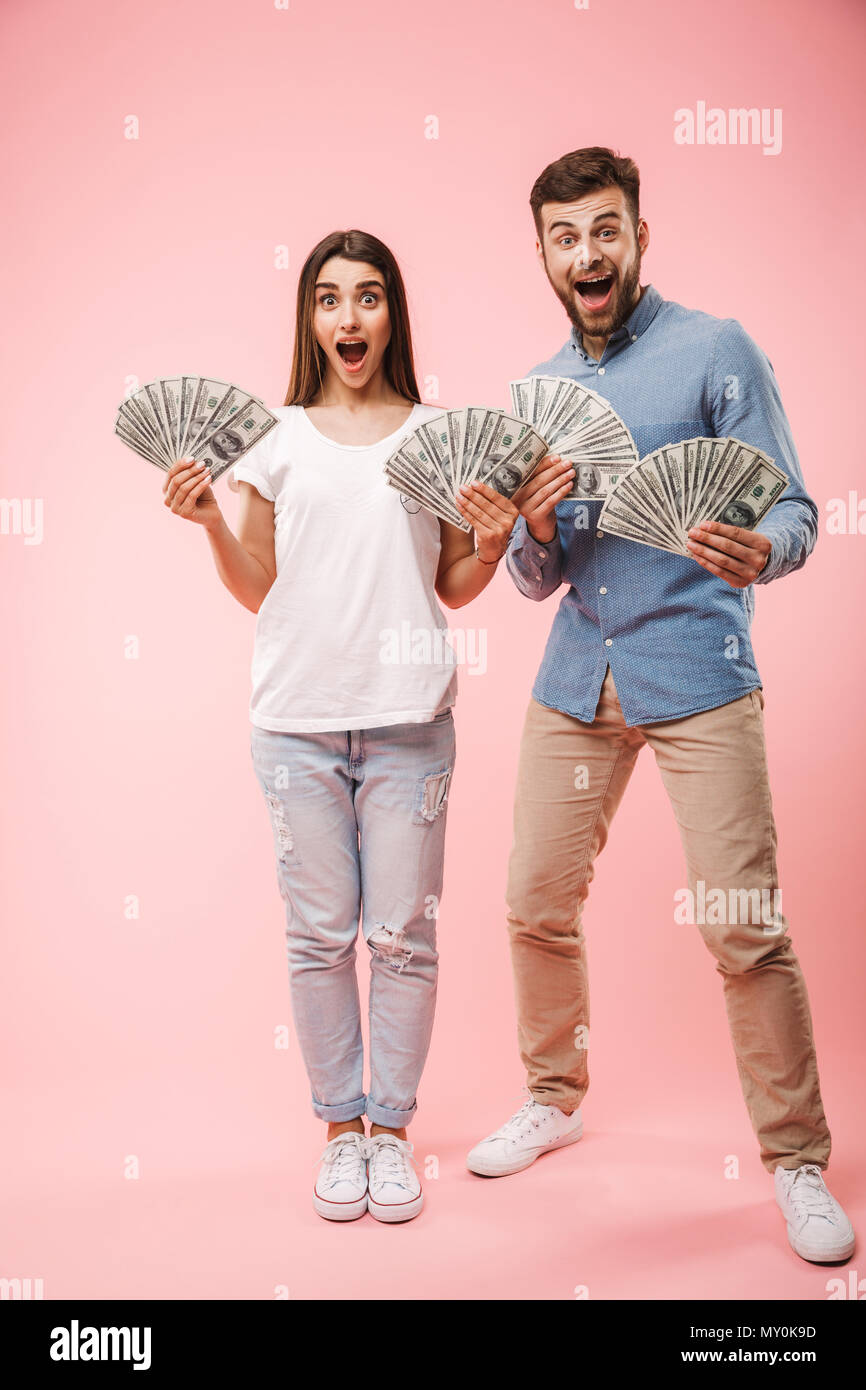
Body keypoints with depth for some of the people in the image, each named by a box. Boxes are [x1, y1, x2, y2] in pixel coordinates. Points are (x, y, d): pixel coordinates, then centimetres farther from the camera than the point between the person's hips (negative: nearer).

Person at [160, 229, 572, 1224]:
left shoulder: (438, 434, 7)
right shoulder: (276, 439, 7)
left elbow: (453, 589, 11)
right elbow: (257, 591, 10)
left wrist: (492, 546, -8)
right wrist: (209, 522, -5)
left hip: (407, 718, 0)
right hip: (297, 716, 1)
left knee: (402, 934, 4)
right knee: (319, 933, 7)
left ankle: (392, 1128, 22)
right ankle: (341, 1129, 24)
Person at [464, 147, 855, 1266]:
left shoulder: (716, 351, -1)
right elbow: (535, 582, 13)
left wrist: (757, 553, -30)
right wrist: (532, 532, -10)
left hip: (695, 677, -5)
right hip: (574, 679, 5)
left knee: (744, 928, -7)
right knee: (536, 905, 8)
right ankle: (555, 1100, 31)